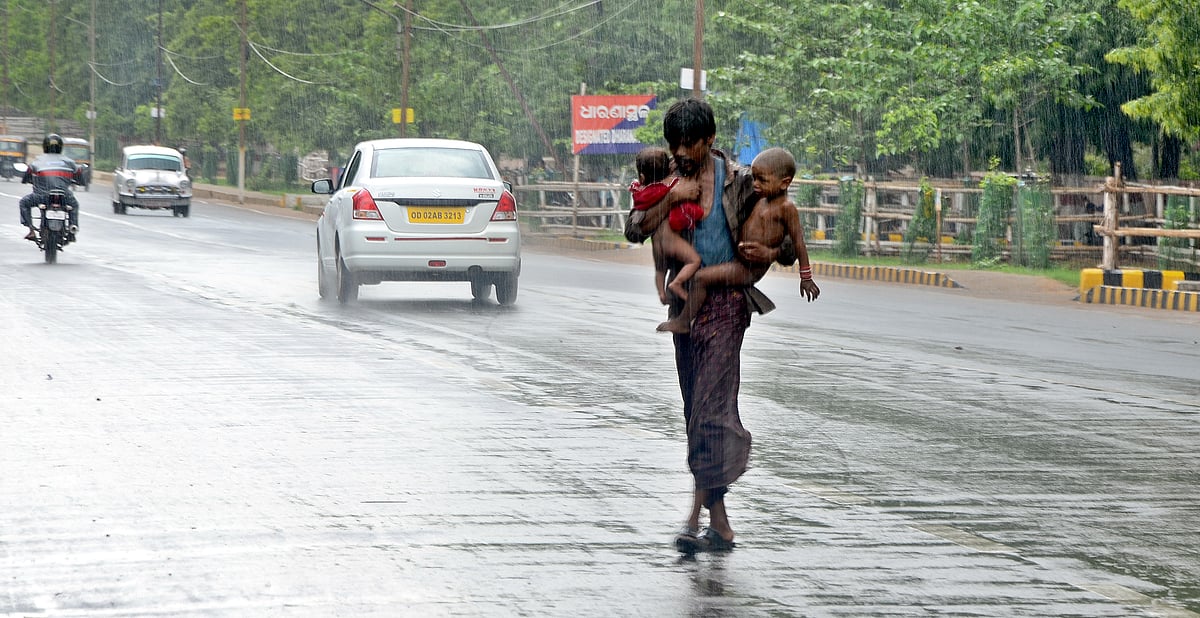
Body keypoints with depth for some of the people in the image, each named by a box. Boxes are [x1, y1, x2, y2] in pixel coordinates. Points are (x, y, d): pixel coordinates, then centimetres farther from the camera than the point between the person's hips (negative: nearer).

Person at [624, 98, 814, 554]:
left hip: (726, 299, -5)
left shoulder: (737, 182, -1)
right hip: (685, 301, 5)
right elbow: (635, 230, -2)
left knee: (712, 405, -15)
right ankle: (719, 522, 12)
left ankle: (696, 517, -19)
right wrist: (670, 200, -14)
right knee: (696, 411, 6)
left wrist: (773, 254, -15)